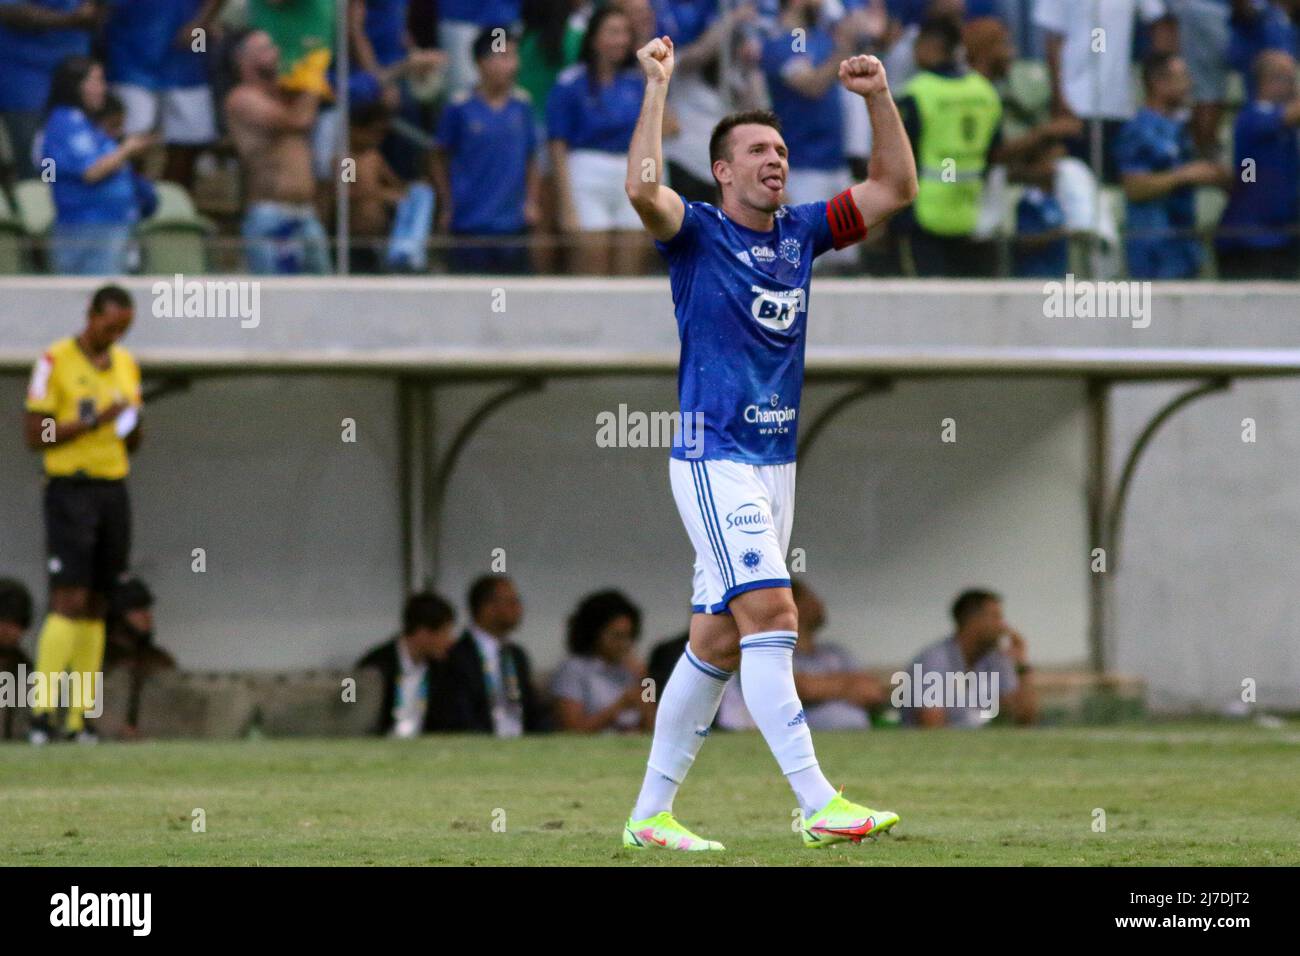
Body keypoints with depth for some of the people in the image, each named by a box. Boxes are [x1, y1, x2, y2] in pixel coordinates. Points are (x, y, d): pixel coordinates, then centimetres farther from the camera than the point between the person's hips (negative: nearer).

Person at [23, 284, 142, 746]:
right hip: (71, 489, -6)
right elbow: (34, 434, -8)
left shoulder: (126, 364, 14)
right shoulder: (55, 362, -5)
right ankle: (41, 710, -16)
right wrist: (92, 420, -16)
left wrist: (132, 424, -2)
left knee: (96, 607, 3)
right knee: (70, 601, -15)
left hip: (114, 489, 6)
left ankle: (80, 718, 4)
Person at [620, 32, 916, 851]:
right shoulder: (698, 233, -6)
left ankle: (651, 813, 14)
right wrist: (658, 88, -22)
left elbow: (895, 188, 17)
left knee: (719, 640, 8)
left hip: (775, 461, 7)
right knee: (771, 615, -18)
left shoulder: (801, 232, 12)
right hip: (715, 458, -7)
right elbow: (644, 187, -26)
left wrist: (880, 99, 6)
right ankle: (819, 805, -24)